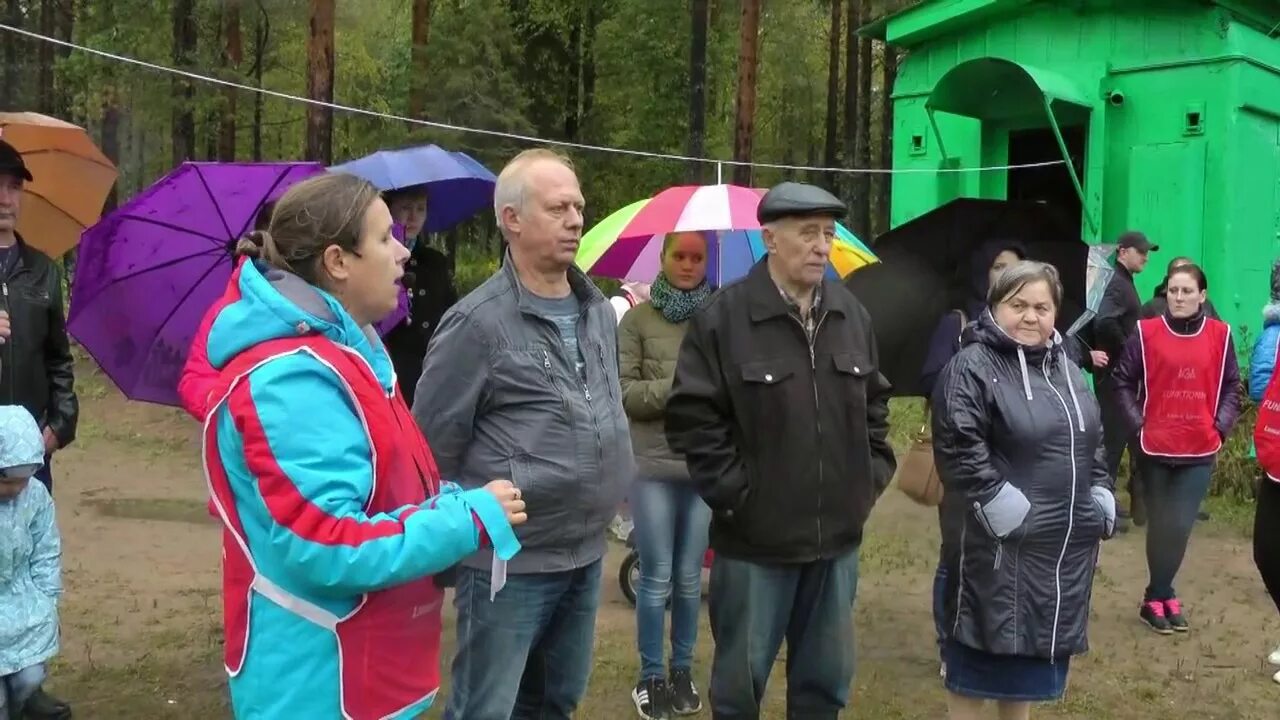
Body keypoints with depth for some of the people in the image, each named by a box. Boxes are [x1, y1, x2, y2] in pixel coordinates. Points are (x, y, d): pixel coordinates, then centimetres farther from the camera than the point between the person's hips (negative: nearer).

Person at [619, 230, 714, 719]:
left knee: (690, 578, 11)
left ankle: (683, 670, 26)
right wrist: (678, 387, -16)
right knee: (657, 577, 5)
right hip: (653, 466, -1)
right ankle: (651, 676, 19)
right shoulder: (638, 320, -1)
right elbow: (623, 392, -6)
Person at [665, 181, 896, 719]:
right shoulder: (722, 317, -11)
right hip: (755, 540, -5)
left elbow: (874, 405, 18)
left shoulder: (852, 315, 7)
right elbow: (692, 418, -12)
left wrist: (872, 478, 9)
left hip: (838, 537, 5)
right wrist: (738, 496, -14)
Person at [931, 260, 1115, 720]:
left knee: (1034, 646, 18)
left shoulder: (1066, 368, 15)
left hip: (1063, 540, 7)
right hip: (999, 539, -7)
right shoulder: (973, 366, -12)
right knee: (984, 646, 2)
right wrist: (995, 498, -24)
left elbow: (1093, 440, 23)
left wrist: (1101, 492, 11)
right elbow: (958, 446, -21)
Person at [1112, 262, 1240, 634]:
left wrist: (1220, 427, -4)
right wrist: (1137, 426, -9)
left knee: (1180, 526, -2)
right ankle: (1162, 598, 21)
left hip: (1200, 449, 1)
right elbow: (1124, 382, 0)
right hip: (1155, 447, -1)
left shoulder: (1220, 334, 1)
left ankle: (1157, 598, 13)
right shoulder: (1146, 332, -5)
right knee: (1161, 526, 9)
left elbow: (1231, 386, 7)